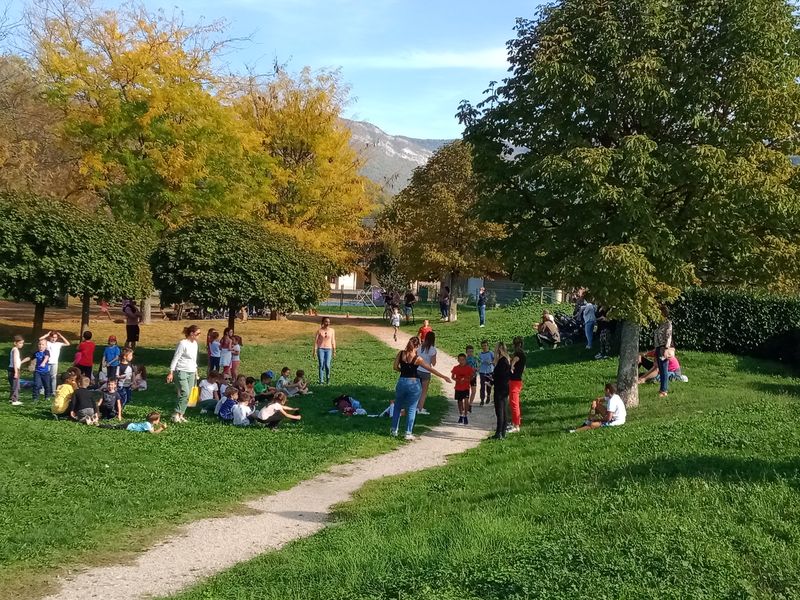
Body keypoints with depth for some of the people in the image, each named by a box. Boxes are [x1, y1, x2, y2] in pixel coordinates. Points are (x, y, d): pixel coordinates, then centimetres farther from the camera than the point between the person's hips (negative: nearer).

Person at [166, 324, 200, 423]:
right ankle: (176, 414, -9)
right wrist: (171, 372, -16)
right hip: (181, 371, -8)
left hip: (191, 373, 8)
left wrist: (196, 372, 20)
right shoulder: (183, 343, -13)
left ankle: (180, 414, 10)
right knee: (185, 394, -16)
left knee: (187, 395, 4)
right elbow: (175, 358, -13)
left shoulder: (195, 343, 10)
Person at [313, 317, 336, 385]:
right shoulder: (319, 330, -3)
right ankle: (321, 381, 4)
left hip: (328, 349, 1)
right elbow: (316, 341, 0)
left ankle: (328, 377, 17)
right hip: (321, 349, -1)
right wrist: (315, 351, -4)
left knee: (327, 365, -11)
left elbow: (333, 341, 8)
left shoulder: (332, 330, 2)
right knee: (321, 365, -5)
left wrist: (334, 351, 8)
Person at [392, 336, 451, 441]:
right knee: (411, 409, 4)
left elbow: (395, 367, 0)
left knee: (397, 406, 20)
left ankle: (394, 430, 23)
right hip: (414, 384, -3)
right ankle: (408, 433, 1)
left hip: (402, 382, 3)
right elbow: (431, 369, -8)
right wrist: (444, 377, -2)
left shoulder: (401, 354, -3)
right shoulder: (418, 359, -12)